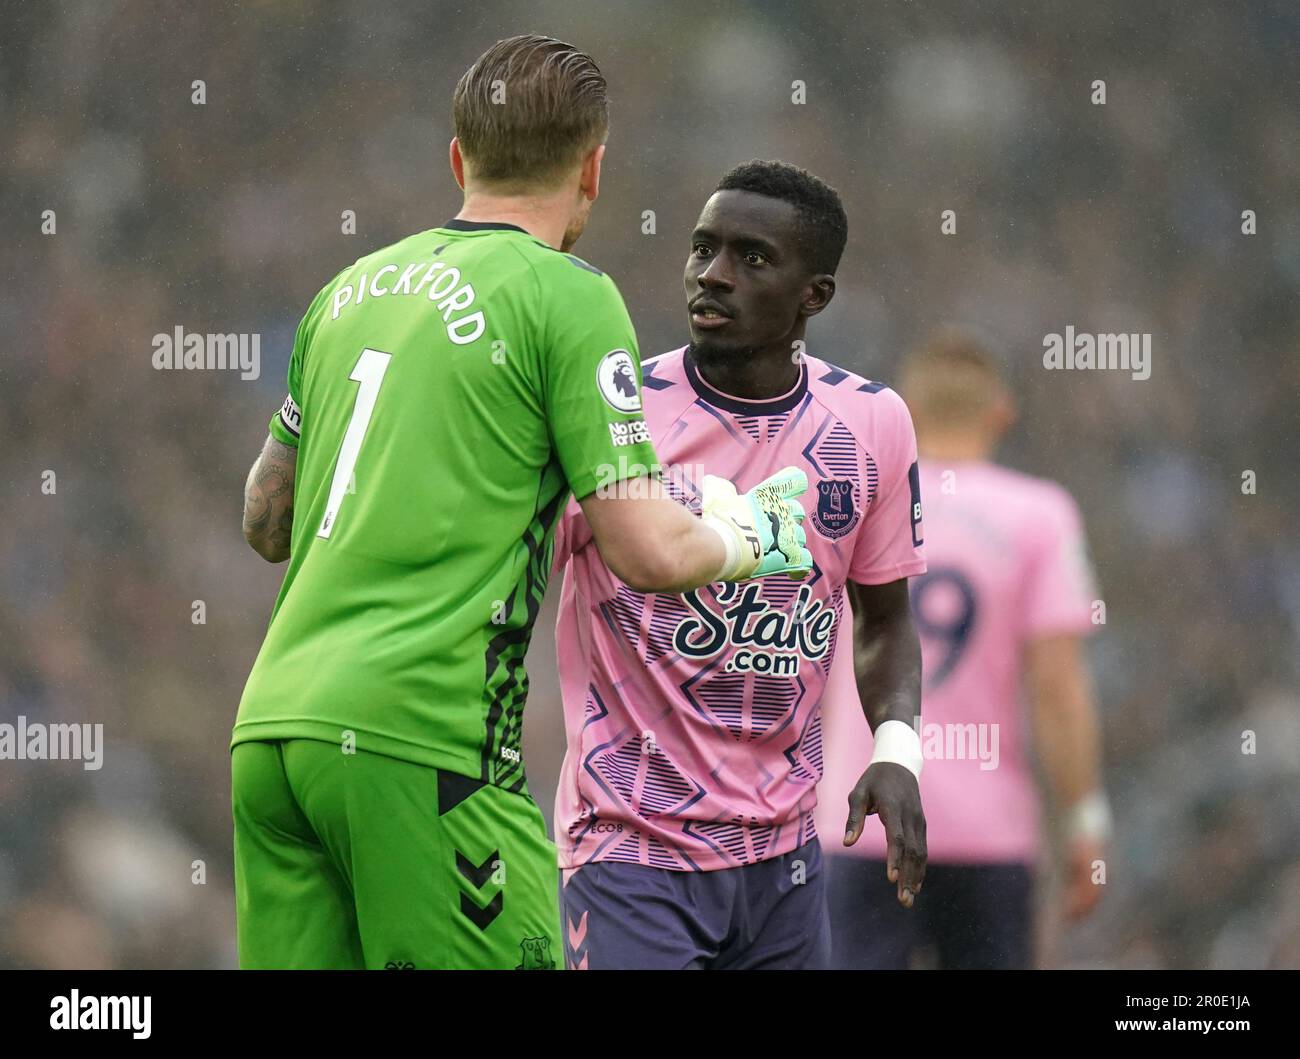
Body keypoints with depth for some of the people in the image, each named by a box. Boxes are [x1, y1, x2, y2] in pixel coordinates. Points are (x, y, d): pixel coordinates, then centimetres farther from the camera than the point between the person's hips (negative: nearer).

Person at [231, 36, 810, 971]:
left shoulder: (352, 289, 16)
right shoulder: (569, 299, -3)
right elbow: (649, 553, -7)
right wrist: (752, 541, 13)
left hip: (269, 729, 7)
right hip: (414, 735, -7)